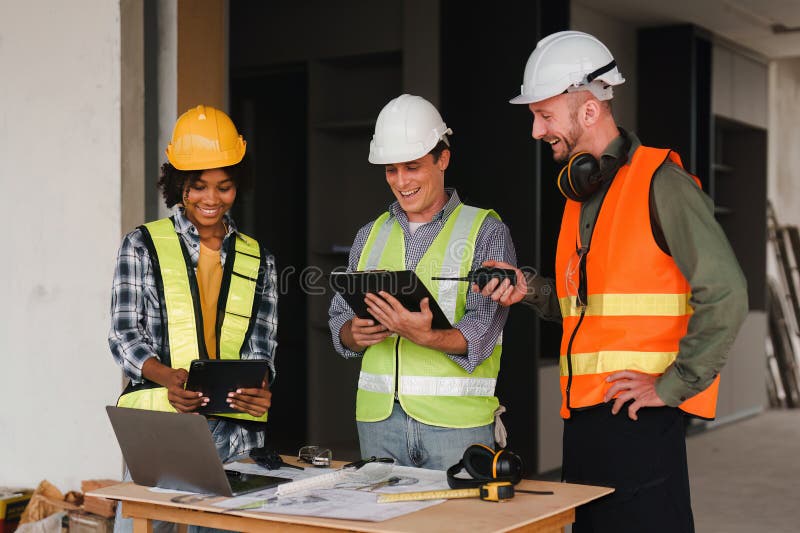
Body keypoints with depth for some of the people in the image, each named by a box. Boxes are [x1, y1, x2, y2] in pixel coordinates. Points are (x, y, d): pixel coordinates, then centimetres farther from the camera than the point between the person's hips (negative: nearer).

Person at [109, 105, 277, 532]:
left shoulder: (256, 258, 13)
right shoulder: (143, 245, 5)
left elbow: (260, 347, 7)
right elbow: (124, 335, -1)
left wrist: (258, 386, -16)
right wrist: (169, 378, -21)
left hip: (237, 430, 2)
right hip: (160, 422, -2)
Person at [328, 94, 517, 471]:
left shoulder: (486, 231, 0)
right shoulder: (370, 235, 16)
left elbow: (480, 333, -11)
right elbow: (340, 318, 14)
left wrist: (426, 337, -29)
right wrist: (355, 334, -9)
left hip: (456, 419, -4)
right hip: (378, 416, 4)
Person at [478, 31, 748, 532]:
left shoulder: (660, 182, -11)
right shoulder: (581, 190, 17)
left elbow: (725, 294, -18)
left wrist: (672, 385, -17)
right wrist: (530, 289, 7)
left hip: (640, 415, -8)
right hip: (583, 414, 9)